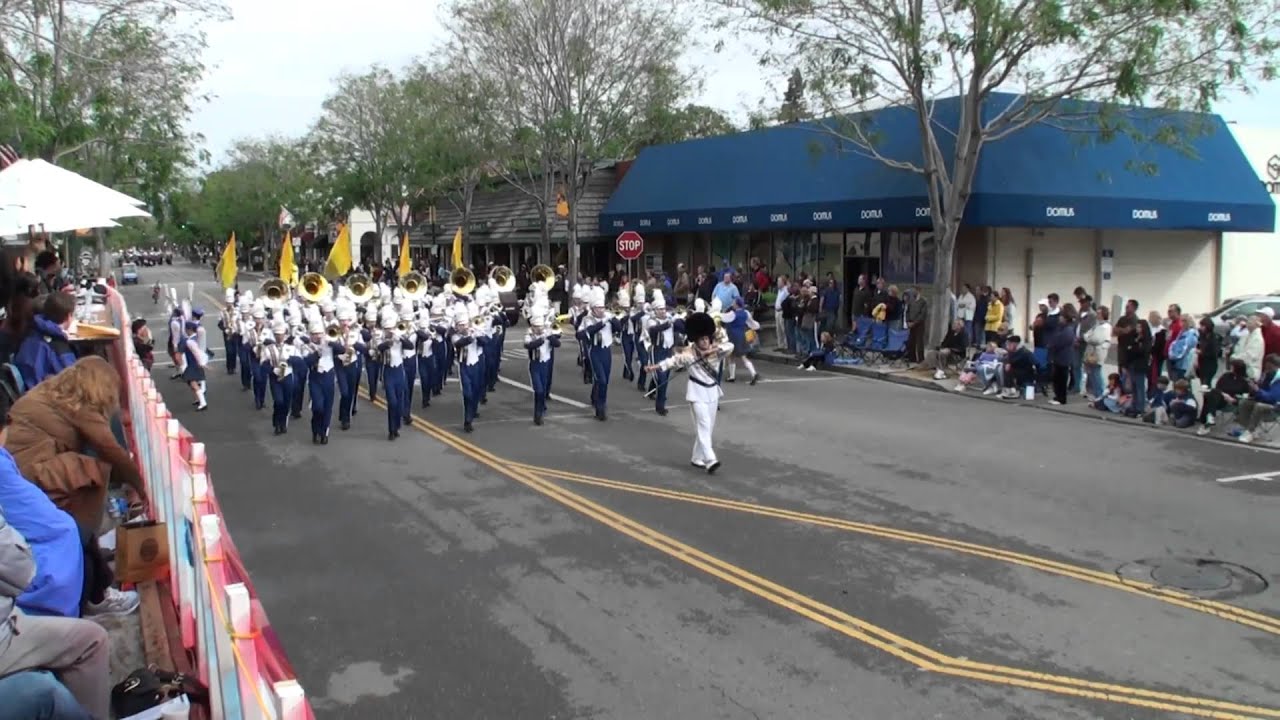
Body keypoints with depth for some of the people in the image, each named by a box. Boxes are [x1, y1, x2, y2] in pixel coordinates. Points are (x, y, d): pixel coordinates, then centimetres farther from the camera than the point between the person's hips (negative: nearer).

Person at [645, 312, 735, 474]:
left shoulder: (715, 351, -1)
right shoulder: (688, 354, -12)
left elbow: (730, 346, -12)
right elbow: (673, 361, -16)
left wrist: (715, 349, -26)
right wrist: (656, 367, -30)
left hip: (712, 392, 6)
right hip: (698, 393, -6)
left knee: (709, 428, 11)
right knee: (704, 427, -14)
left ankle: (697, 458, 24)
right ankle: (710, 460, -22)